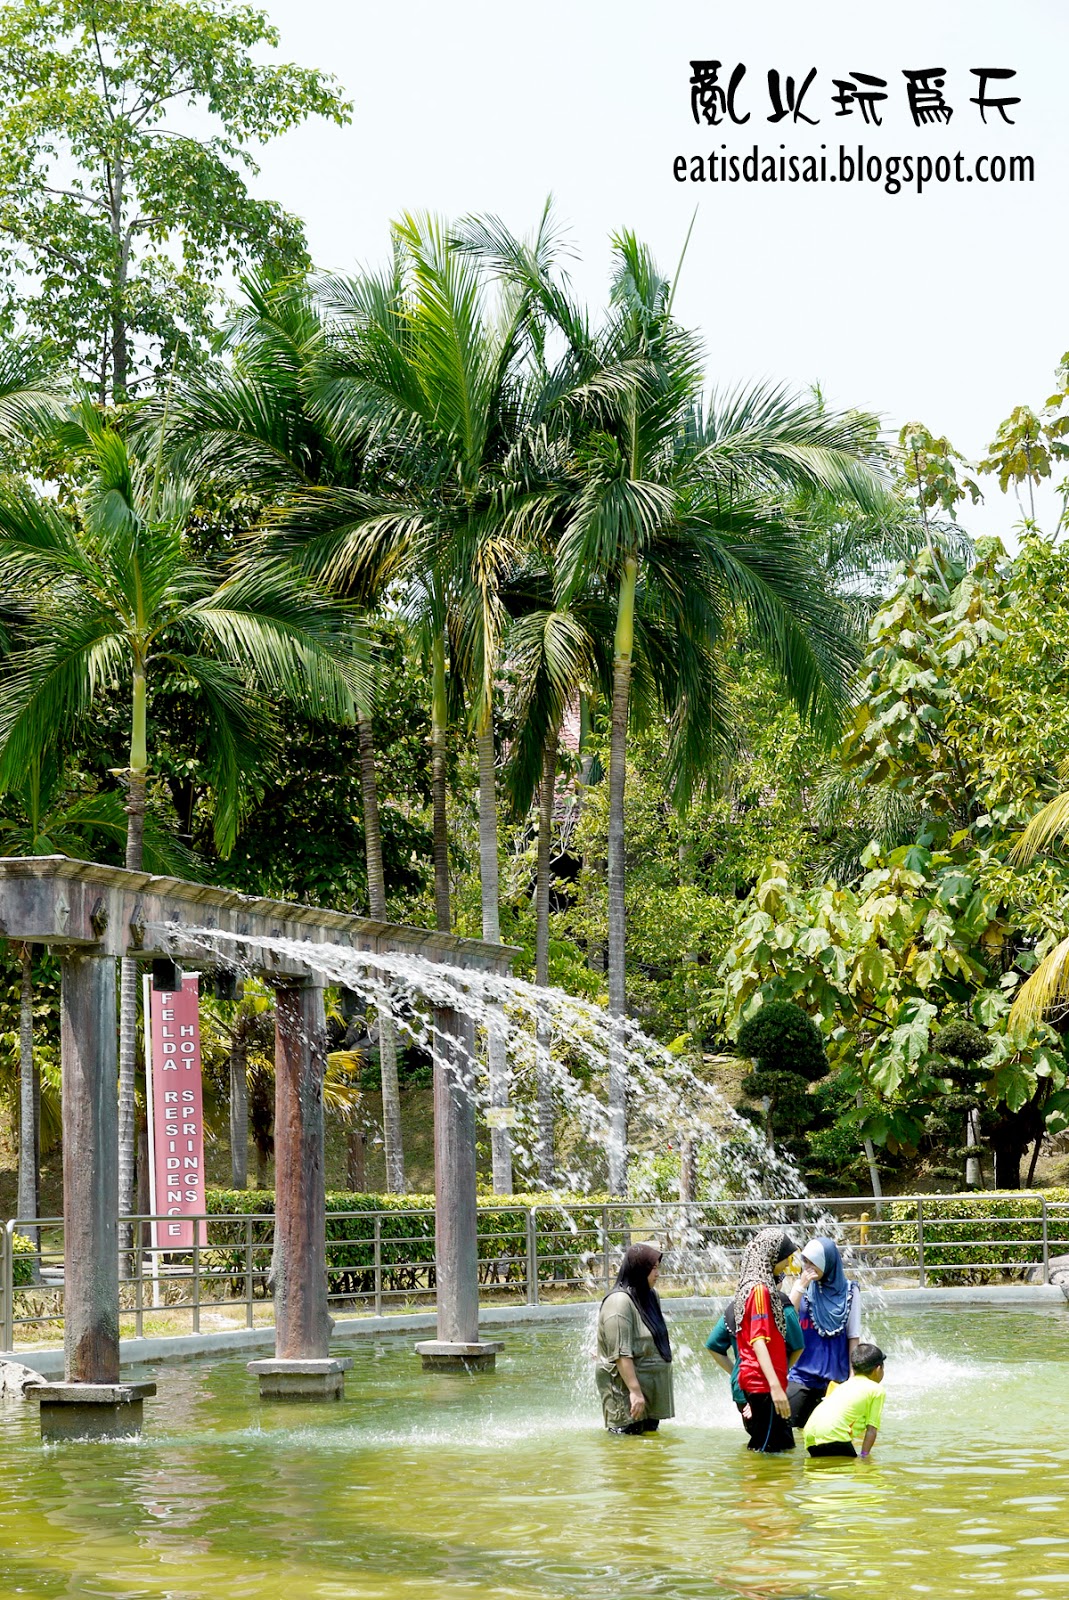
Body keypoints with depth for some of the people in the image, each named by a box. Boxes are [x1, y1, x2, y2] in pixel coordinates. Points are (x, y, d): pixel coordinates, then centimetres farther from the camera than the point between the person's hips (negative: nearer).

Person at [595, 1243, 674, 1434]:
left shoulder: (650, 1296, 12)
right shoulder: (619, 1302, -18)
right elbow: (621, 1354, -23)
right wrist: (635, 1390, -26)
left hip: (651, 1387, 9)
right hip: (626, 1386, -9)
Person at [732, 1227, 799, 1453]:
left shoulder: (763, 1287, 15)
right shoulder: (759, 1290, -15)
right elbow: (758, 1341, -24)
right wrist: (775, 1386, -30)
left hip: (765, 1382, 10)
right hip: (763, 1383, -10)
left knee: (784, 1444, 13)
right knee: (767, 1451, -8)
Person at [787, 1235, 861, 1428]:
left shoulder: (848, 1291, 0)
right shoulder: (804, 1287, 5)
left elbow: (853, 1336, 2)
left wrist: (852, 1376, 0)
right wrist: (801, 1287, -11)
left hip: (834, 1376, -1)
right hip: (802, 1373, 1)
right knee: (788, 1427, -7)